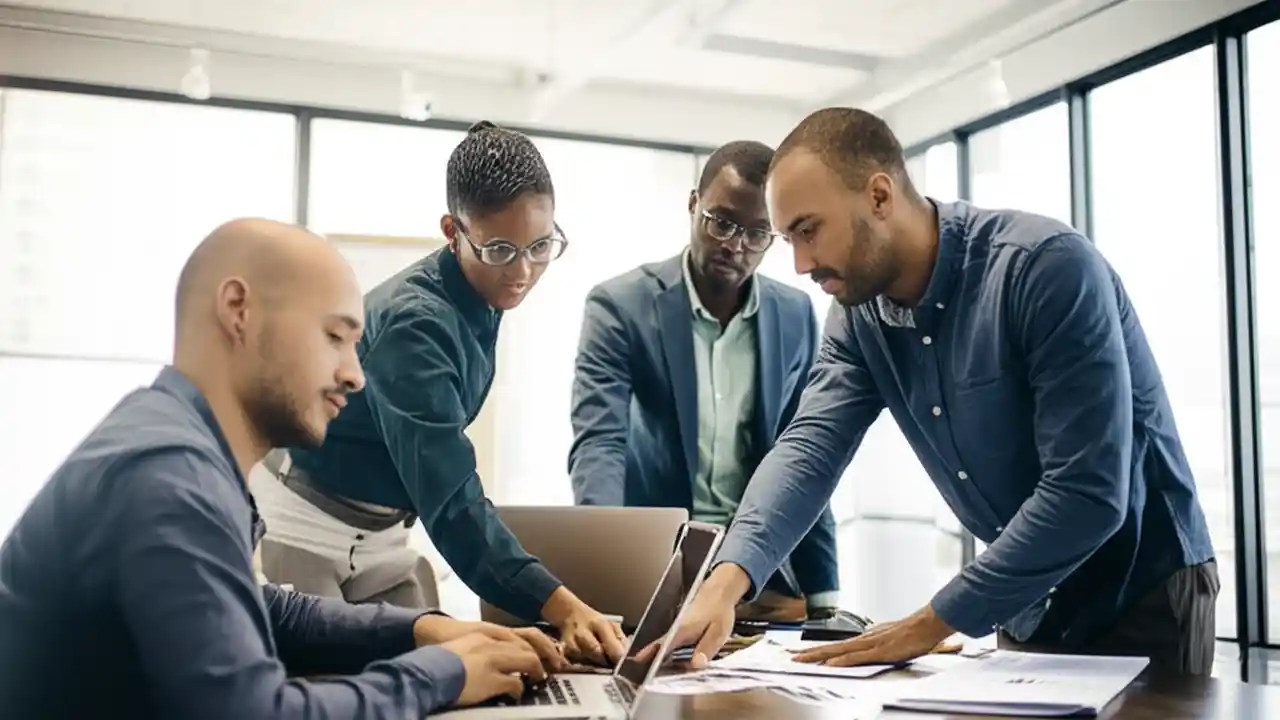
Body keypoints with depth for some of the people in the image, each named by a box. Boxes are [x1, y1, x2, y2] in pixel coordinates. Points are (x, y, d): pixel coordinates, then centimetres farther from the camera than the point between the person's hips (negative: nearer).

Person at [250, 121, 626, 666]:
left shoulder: (482, 298, -4)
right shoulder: (415, 321, -30)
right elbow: (451, 497, -37)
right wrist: (561, 607, -46)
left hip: (379, 530, 8)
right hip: (303, 524, -8)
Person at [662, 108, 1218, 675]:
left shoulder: (1047, 267, -27)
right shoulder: (858, 314, -5)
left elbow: (1088, 493, -31)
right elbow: (810, 446, -14)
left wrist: (930, 625, -26)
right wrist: (726, 582, -32)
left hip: (1144, 596, -5)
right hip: (1028, 607, 6)